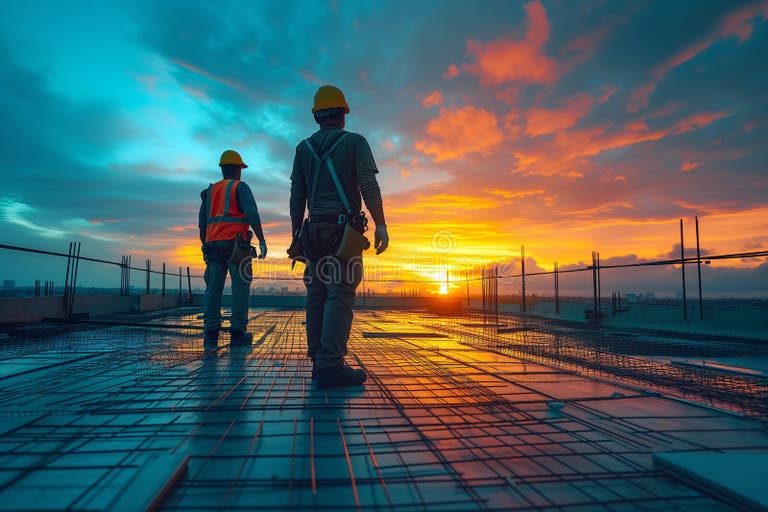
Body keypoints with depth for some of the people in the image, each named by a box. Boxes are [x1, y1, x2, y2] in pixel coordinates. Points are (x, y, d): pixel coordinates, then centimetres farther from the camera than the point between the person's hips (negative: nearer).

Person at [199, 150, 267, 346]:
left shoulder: (210, 191, 22)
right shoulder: (240, 187, 4)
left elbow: (202, 224, 20)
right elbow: (252, 215, -11)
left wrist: (206, 247, 27)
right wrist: (262, 241, -10)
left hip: (213, 244, 6)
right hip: (235, 243, -5)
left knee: (213, 287, 2)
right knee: (240, 286, -4)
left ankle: (211, 333, -1)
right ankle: (238, 332, -6)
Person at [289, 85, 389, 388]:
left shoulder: (303, 148, 15)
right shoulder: (355, 142, 3)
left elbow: (296, 196, 11)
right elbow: (369, 186, -10)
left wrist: (296, 234, 14)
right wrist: (381, 225, -11)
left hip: (315, 230, 5)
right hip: (343, 230, -5)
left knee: (317, 295, 6)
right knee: (340, 295, -10)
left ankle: (318, 362, 9)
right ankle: (330, 365, -16)